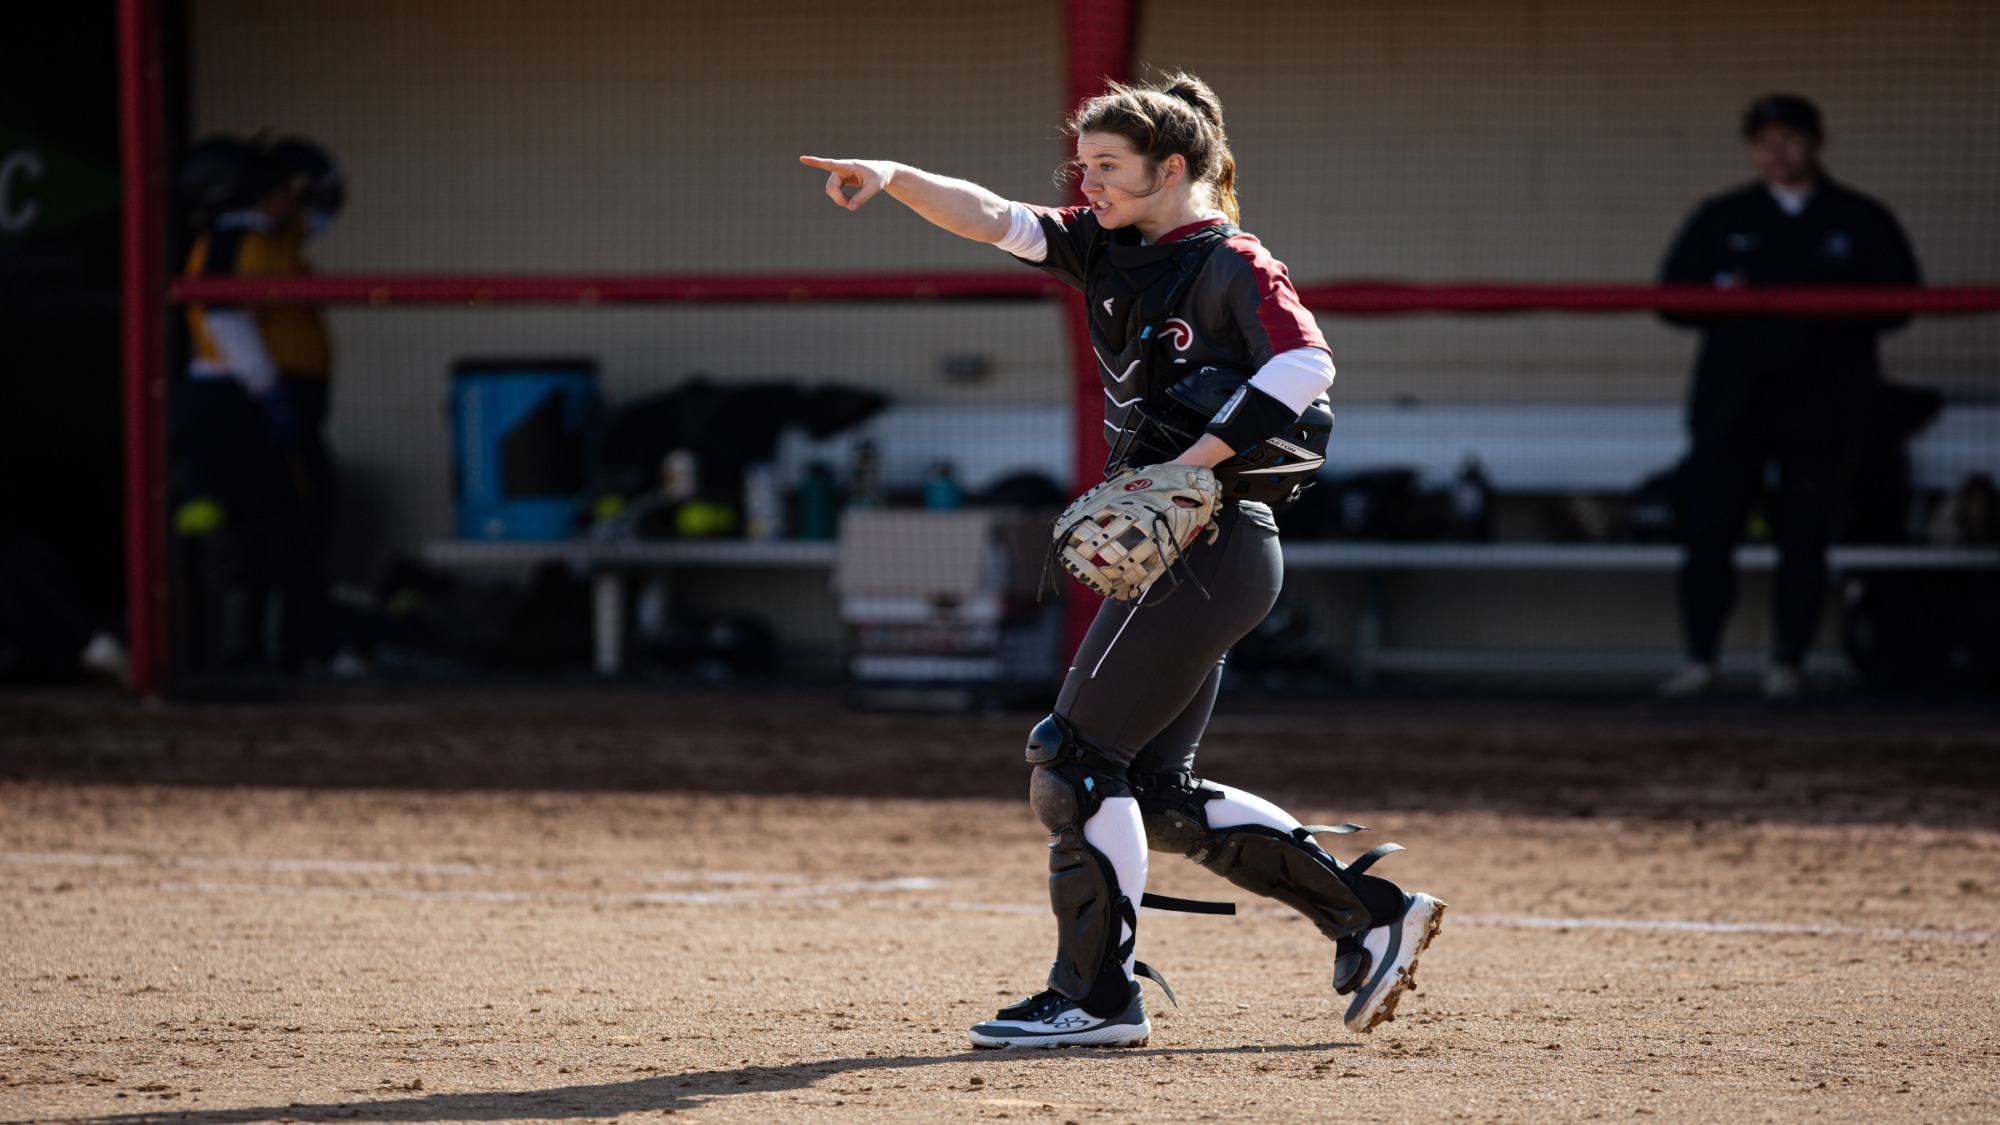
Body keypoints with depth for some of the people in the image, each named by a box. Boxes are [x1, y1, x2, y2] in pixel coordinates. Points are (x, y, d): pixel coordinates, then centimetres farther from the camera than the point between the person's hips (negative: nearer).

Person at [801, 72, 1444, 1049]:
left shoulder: (1230, 266, -10)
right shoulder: (1109, 251, 14)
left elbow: (1306, 363, -25)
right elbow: (994, 220, 5)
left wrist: (1189, 465, -26)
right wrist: (895, 180, -12)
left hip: (1211, 551, -9)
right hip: (1164, 553, 9)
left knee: (1079, 756, -8)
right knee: (1156, 796, 11)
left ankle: (1098, 997, -2)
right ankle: (1370, 916, 16)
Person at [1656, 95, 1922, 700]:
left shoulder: (1861, 222, 8)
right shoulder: (1721, 218, 12)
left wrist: (1827, 308, -15)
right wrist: (1718, 297, -13)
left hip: (1820, 405, -1)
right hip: (1732, 399, 1)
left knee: (1804, 537, 1)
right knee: (1706, 529, -5)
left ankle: (1787, 661, 10)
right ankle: (1700, 660, 2)